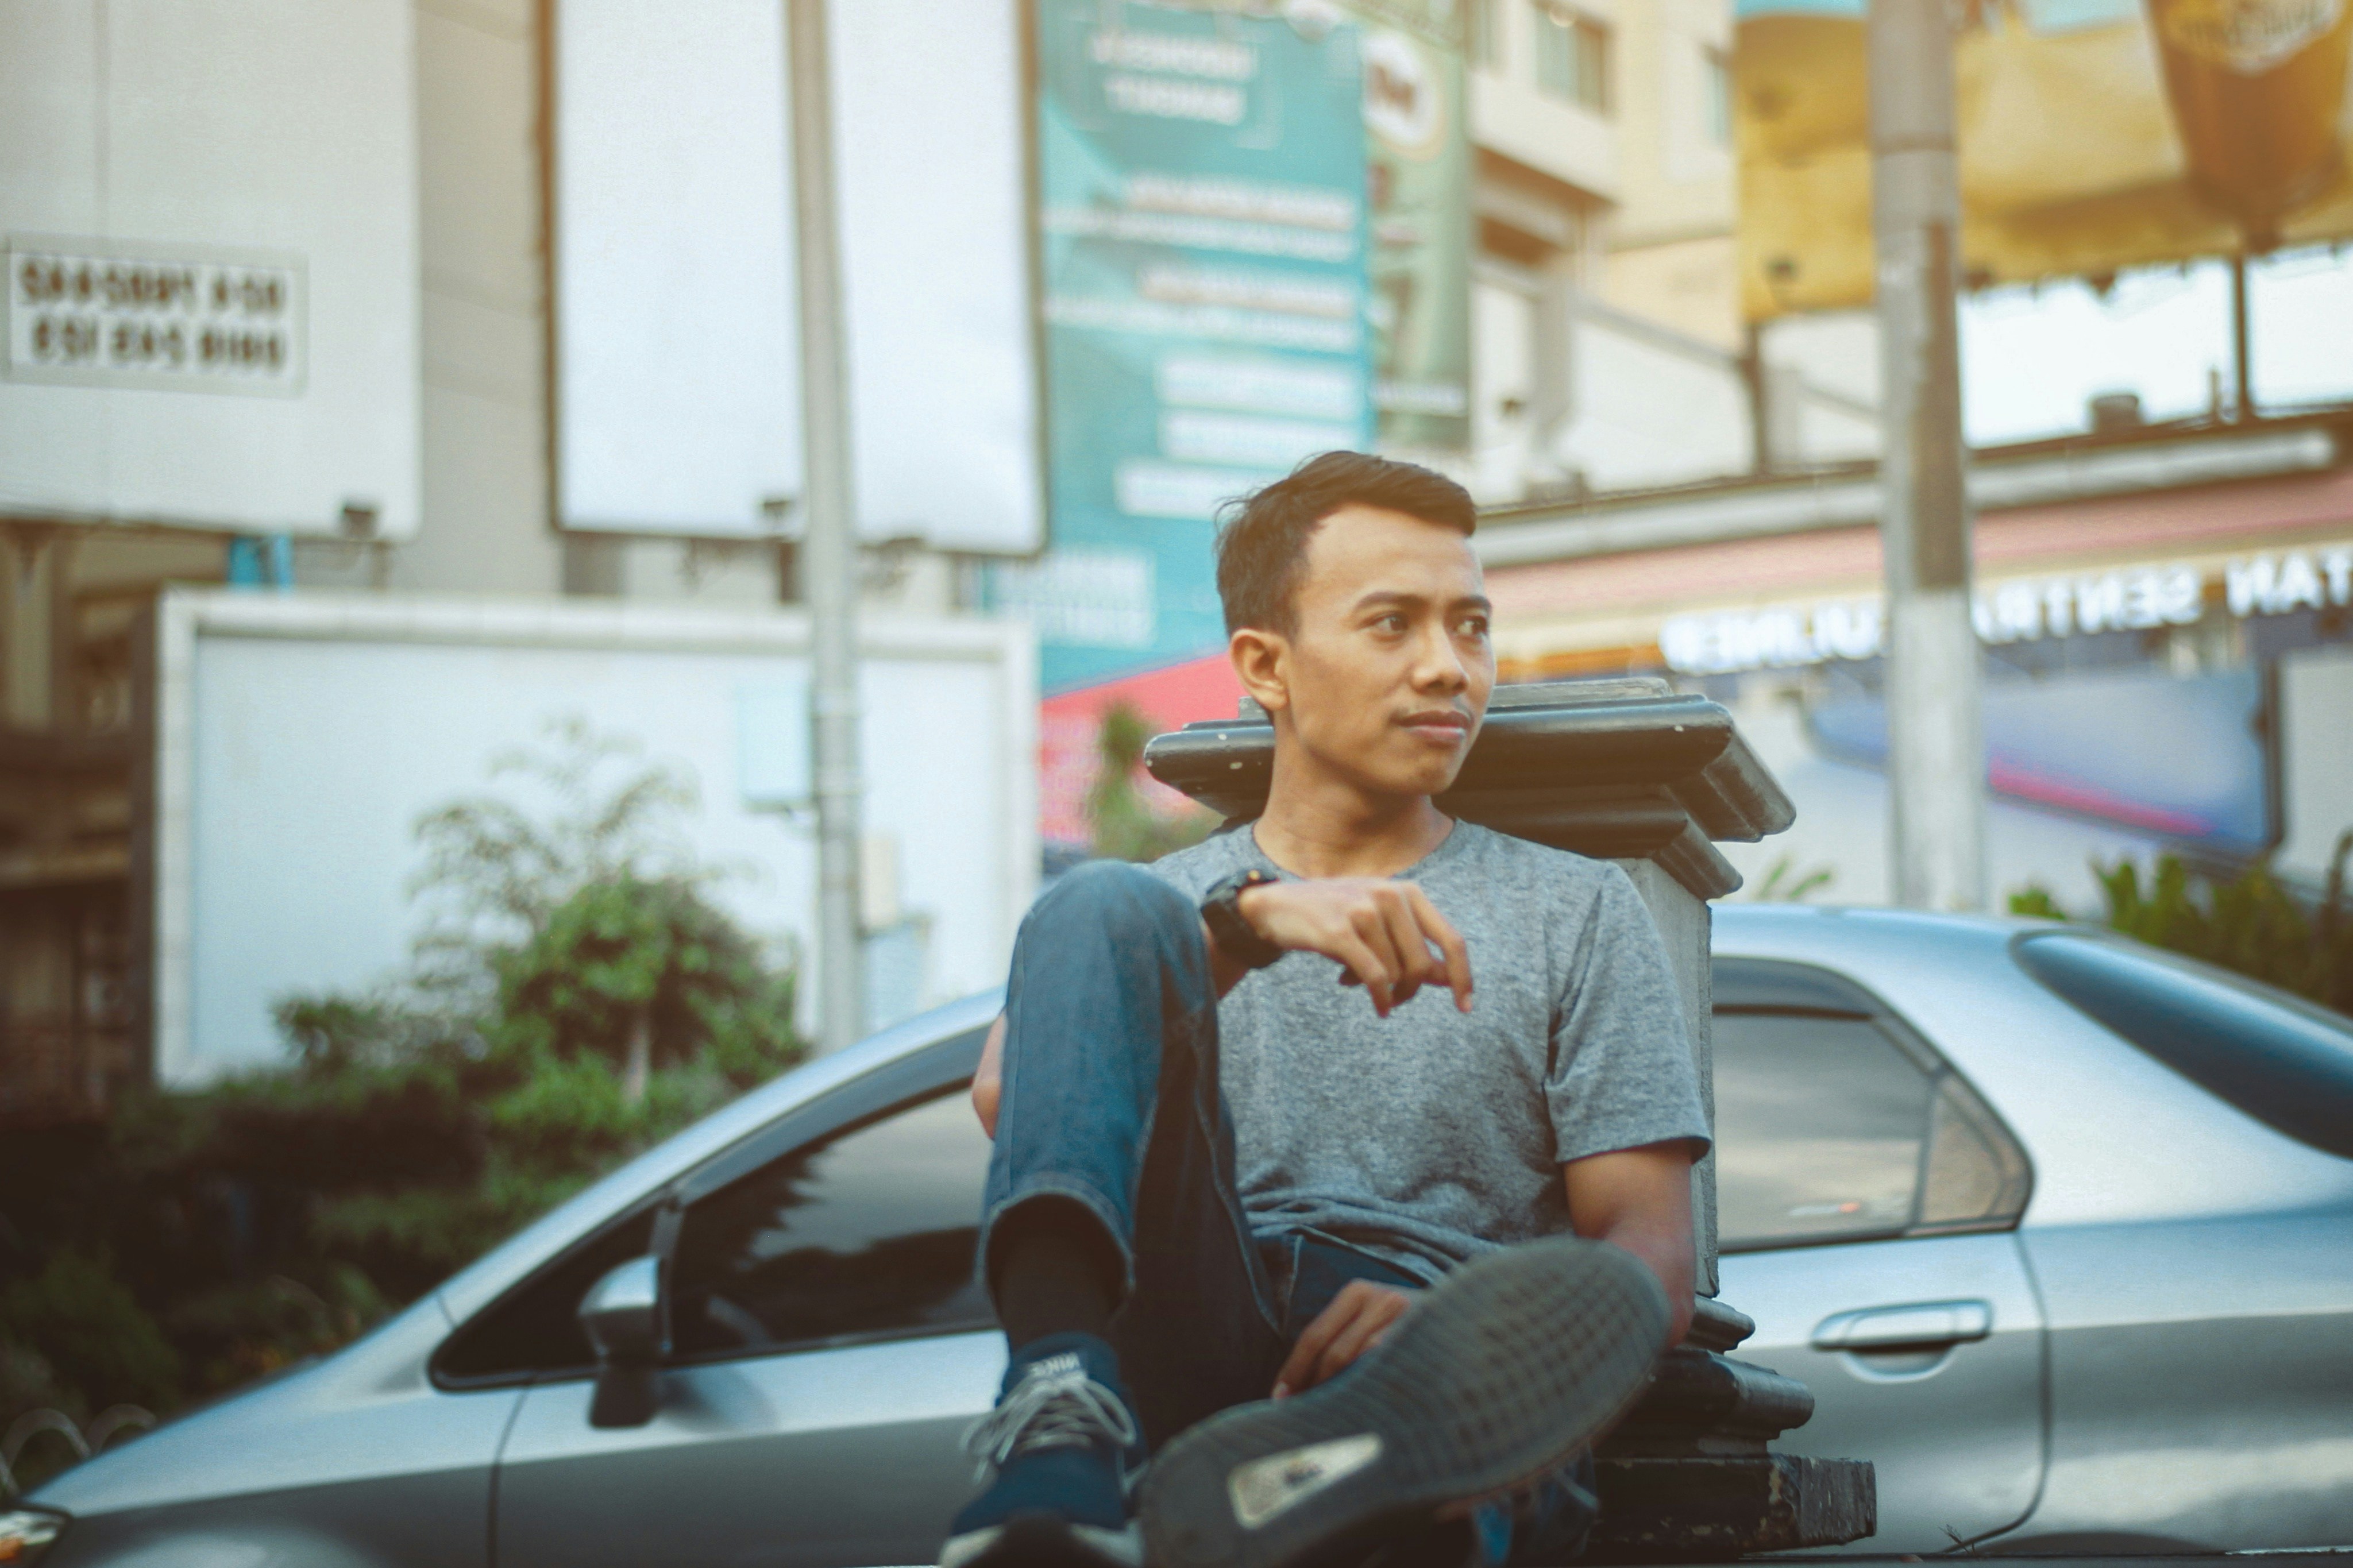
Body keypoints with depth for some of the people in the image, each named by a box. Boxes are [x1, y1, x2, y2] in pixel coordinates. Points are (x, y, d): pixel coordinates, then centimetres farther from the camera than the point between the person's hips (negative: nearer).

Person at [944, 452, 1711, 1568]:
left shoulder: (1576, 911, 22)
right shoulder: (1155, 902, 24)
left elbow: (1654, 1255, 9)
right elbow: (1004, 1096, 1)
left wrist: (1469, 1330, -14)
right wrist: (1246, 924, -15)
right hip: (1175, 1341, 1)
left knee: (1591, 1306, -36)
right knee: (1103, 910, -23)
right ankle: (1062, 1426, -45)